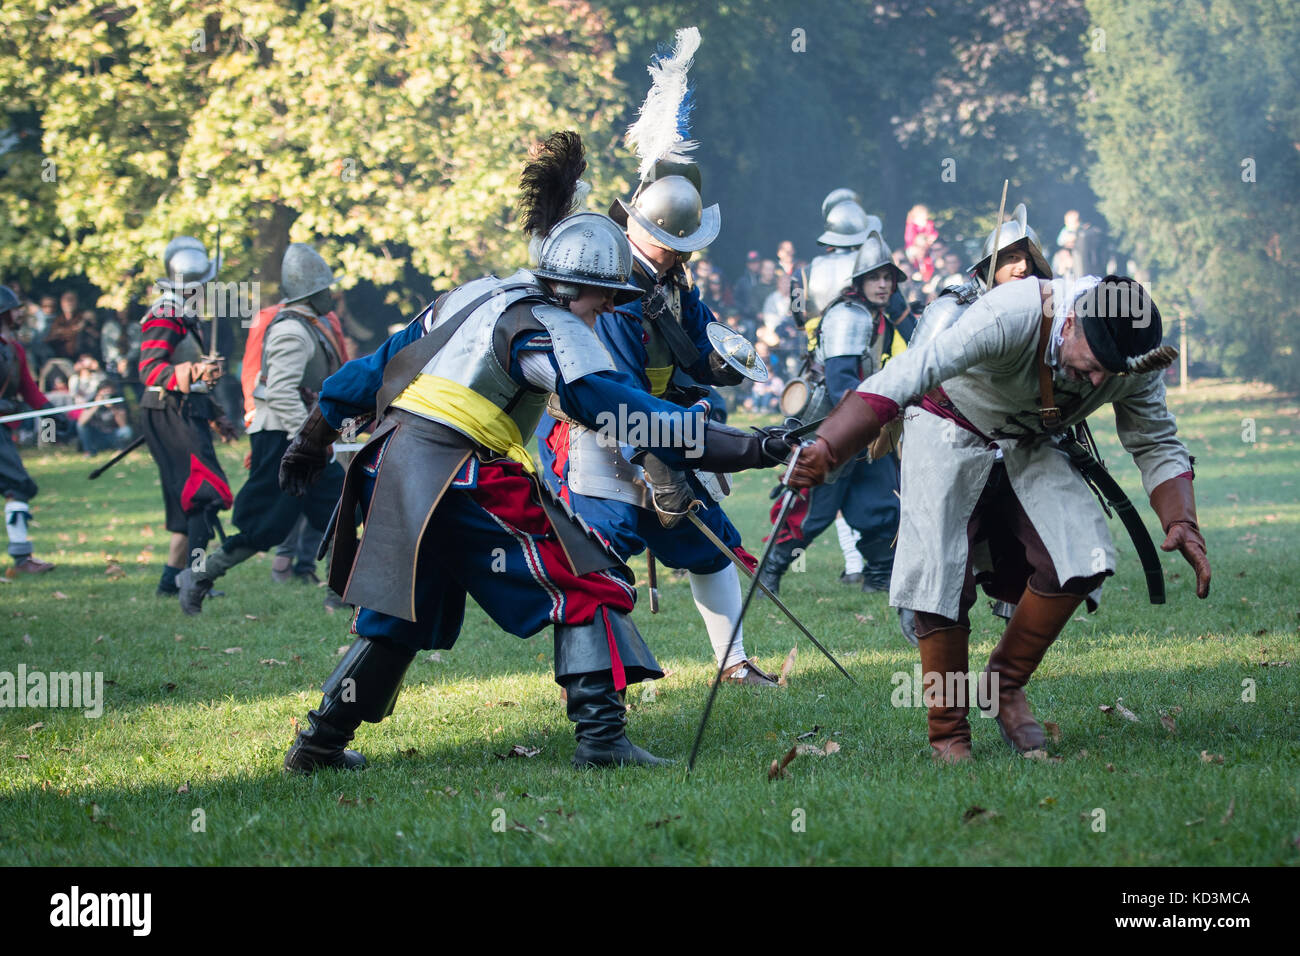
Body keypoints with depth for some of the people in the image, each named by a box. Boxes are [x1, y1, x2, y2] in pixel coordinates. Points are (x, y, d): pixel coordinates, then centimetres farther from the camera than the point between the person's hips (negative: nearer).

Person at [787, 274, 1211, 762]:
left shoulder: (1134, 361, -20)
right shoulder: (1012, 316, -38)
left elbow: (1158, 446, -3)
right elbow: (904, 377, -45)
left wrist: (1182, 524, -21)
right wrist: (827, 449, -54)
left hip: (1030, 448, 4)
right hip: (951, 433, -4)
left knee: (1081, 559, -17)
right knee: (942, 578, -17)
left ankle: (1006, 683, 3)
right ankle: (948, 734, -3)